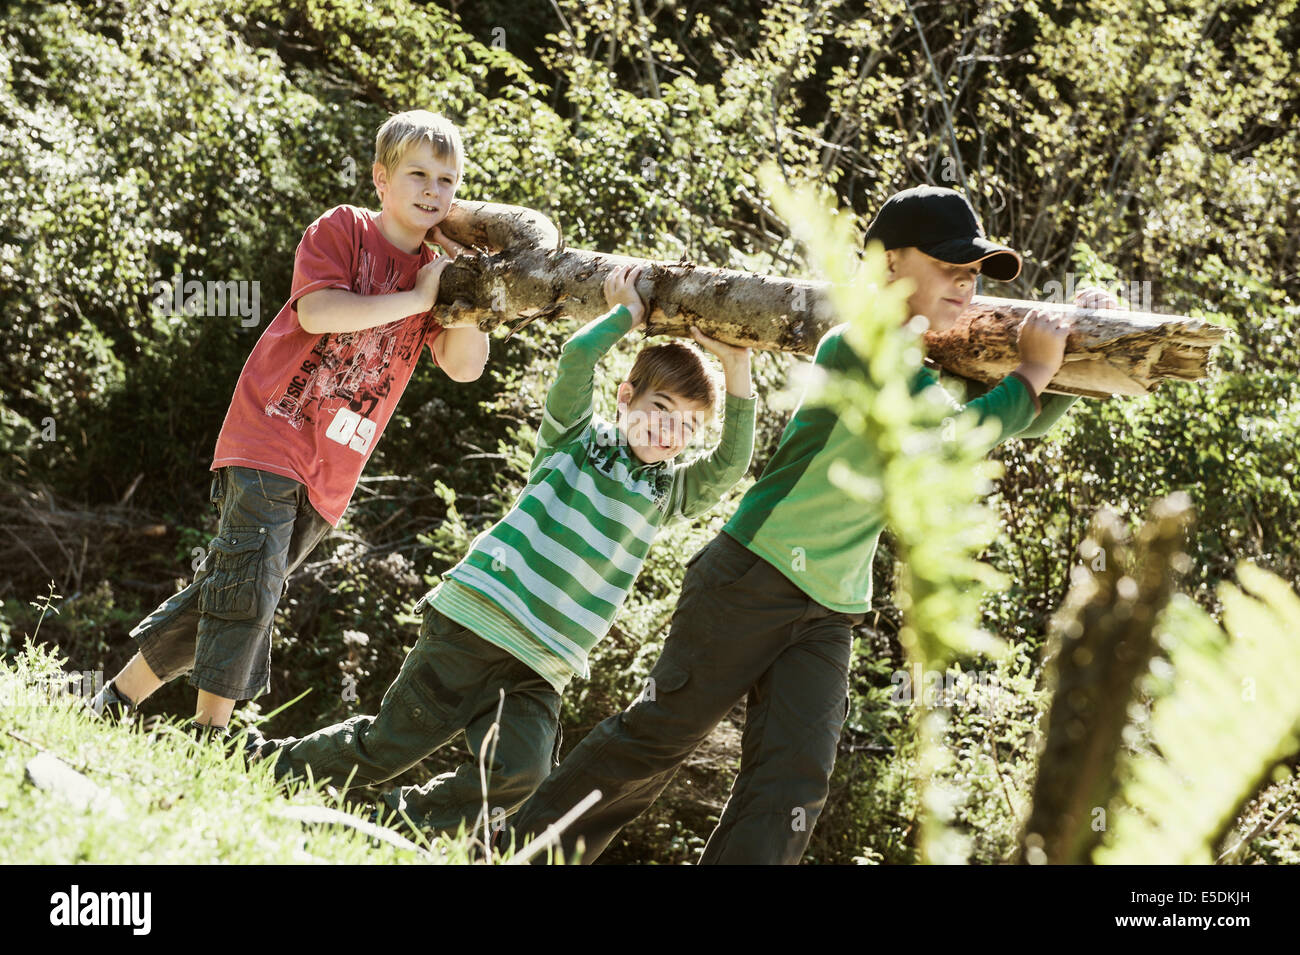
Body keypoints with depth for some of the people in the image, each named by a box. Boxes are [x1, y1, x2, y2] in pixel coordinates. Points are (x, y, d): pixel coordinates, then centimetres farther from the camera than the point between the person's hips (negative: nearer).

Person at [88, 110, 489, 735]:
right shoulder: (342, 229, -3)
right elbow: (316, 311, -19)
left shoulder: (435, 270, 12)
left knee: (229, 588, 9)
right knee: (249, 585, -16)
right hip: (272, 434, -6)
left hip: (331, 471, 6)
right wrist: (416, 299, -17)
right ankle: (210, 732, -9)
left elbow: (464, 365, 1)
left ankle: (121, 697, 20)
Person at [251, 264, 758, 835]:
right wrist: (627, 314, -1)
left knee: (517, 775, -19)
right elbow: (577, 357, -13)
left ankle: (400, 821, 2)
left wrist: (737, 370, -9)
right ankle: (268, 765, 21)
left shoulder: (666, 493, 15)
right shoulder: (576, 437, 4)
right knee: (389, 746, -2)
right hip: (475, 620, -4)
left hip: (543, 668, 4)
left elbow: (730, 465, -2)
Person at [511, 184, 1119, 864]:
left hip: (832, 608, 8)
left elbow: (1029, 423, 21)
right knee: (662, 730, -3)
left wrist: (1068, 346, 5)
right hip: (756, 577, -8)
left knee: (794, 777, -5)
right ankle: (528, 847, 11)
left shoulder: (939, 361, 12)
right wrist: (1033, 372, -14)